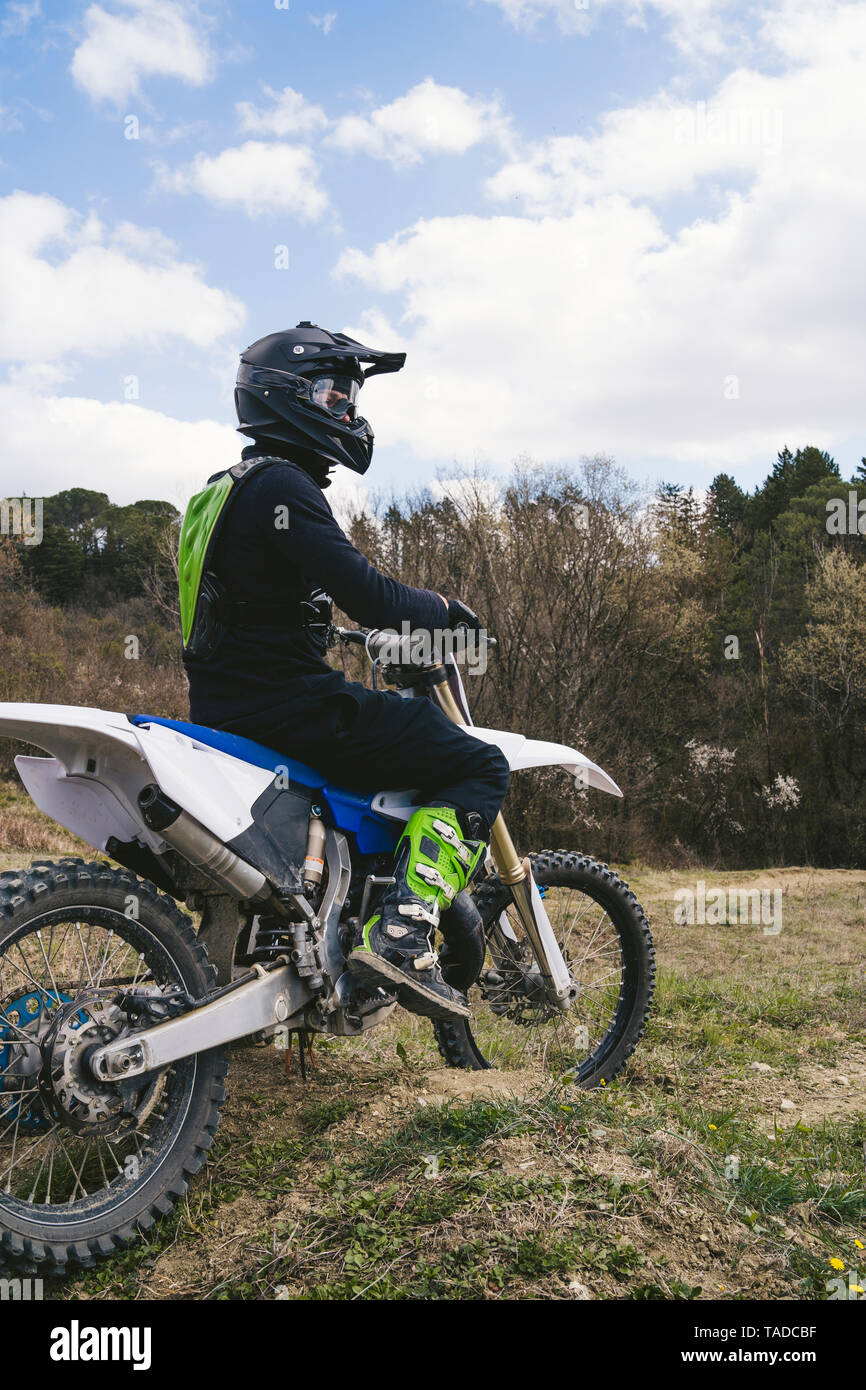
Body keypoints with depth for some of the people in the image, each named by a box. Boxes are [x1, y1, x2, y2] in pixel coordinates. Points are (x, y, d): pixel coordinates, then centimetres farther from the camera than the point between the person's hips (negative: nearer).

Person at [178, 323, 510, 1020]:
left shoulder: (230, 486, 19)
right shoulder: (281, 484, -13)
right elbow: (367, 595, -22)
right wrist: (441, 608, -3)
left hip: (225, 708, 10)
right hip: (288, 704, -10)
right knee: (478, 766, -8)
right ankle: (401, 935, -20)